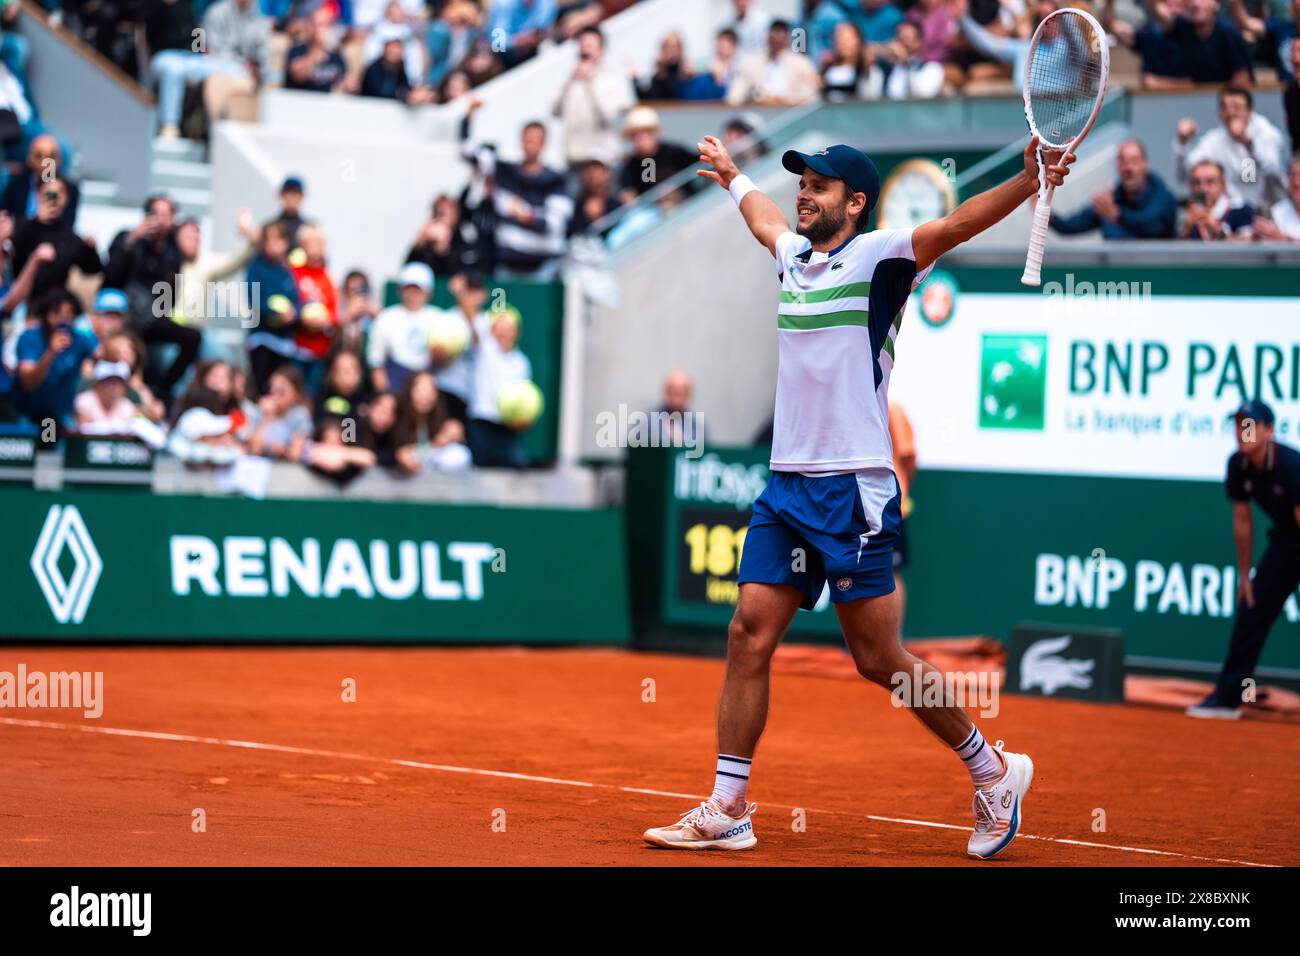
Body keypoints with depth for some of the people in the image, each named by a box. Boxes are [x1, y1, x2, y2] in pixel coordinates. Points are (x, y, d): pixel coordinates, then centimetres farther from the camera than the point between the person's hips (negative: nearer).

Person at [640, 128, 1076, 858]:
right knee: (750, 635, 1)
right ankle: (727, 812, 6)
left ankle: (994, 772, 15)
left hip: (854, 490, -7)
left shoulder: (878, 258, -7)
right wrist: (731, 175, 54)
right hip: (787, 486, 7)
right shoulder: (796, 256, 14)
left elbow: (953, 226, -23)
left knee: (879, 658, -3)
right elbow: (765, 219, 37)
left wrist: (1027, 185, -39)